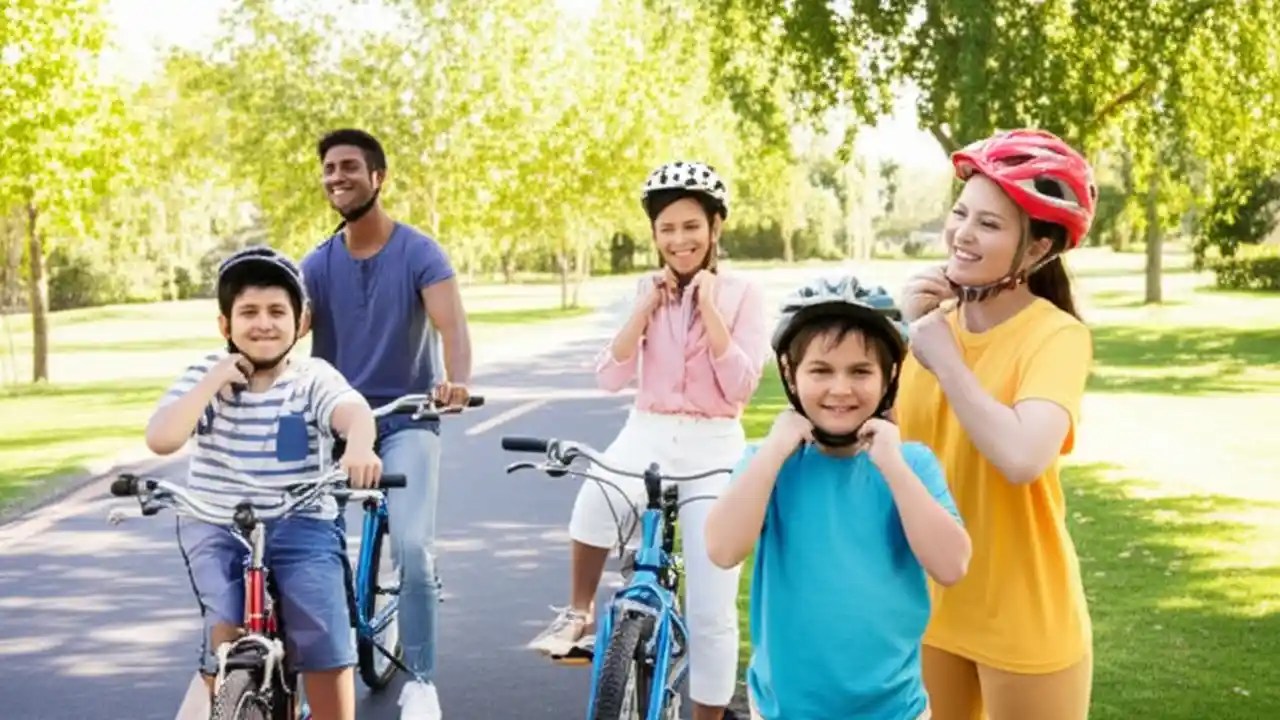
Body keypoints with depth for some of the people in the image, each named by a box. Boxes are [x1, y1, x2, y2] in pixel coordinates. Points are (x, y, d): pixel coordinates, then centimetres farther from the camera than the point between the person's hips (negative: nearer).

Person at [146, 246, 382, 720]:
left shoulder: (313, 377, -3)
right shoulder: (207, 375, 1)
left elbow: (354, 411, -26)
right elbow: (160, 439, -13)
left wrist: (359, 446, -49)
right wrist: (213, 381, -17)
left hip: (299, 525, -1)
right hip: (216, 524, 1)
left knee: (325, 638, -15)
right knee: (228, 625, -20)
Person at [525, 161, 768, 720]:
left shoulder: (741, 294, -2)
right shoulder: (648, 290, 6)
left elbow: (741, 385, -13)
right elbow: (611, 376, -4)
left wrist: (707, 306, -14)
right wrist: (649, 306, -11)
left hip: (714, 448, -1)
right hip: (646, 436, 1)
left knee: (711, 606, -1)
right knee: (596, 500, -35)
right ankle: (579, 612, -12)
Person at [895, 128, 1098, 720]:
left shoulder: (1056, 335, -17)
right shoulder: (934, 315, 1)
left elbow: (1022, 459, -34)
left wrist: (946, 358, -23)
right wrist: (896, 335, -12)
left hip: (1021, 615, -6)